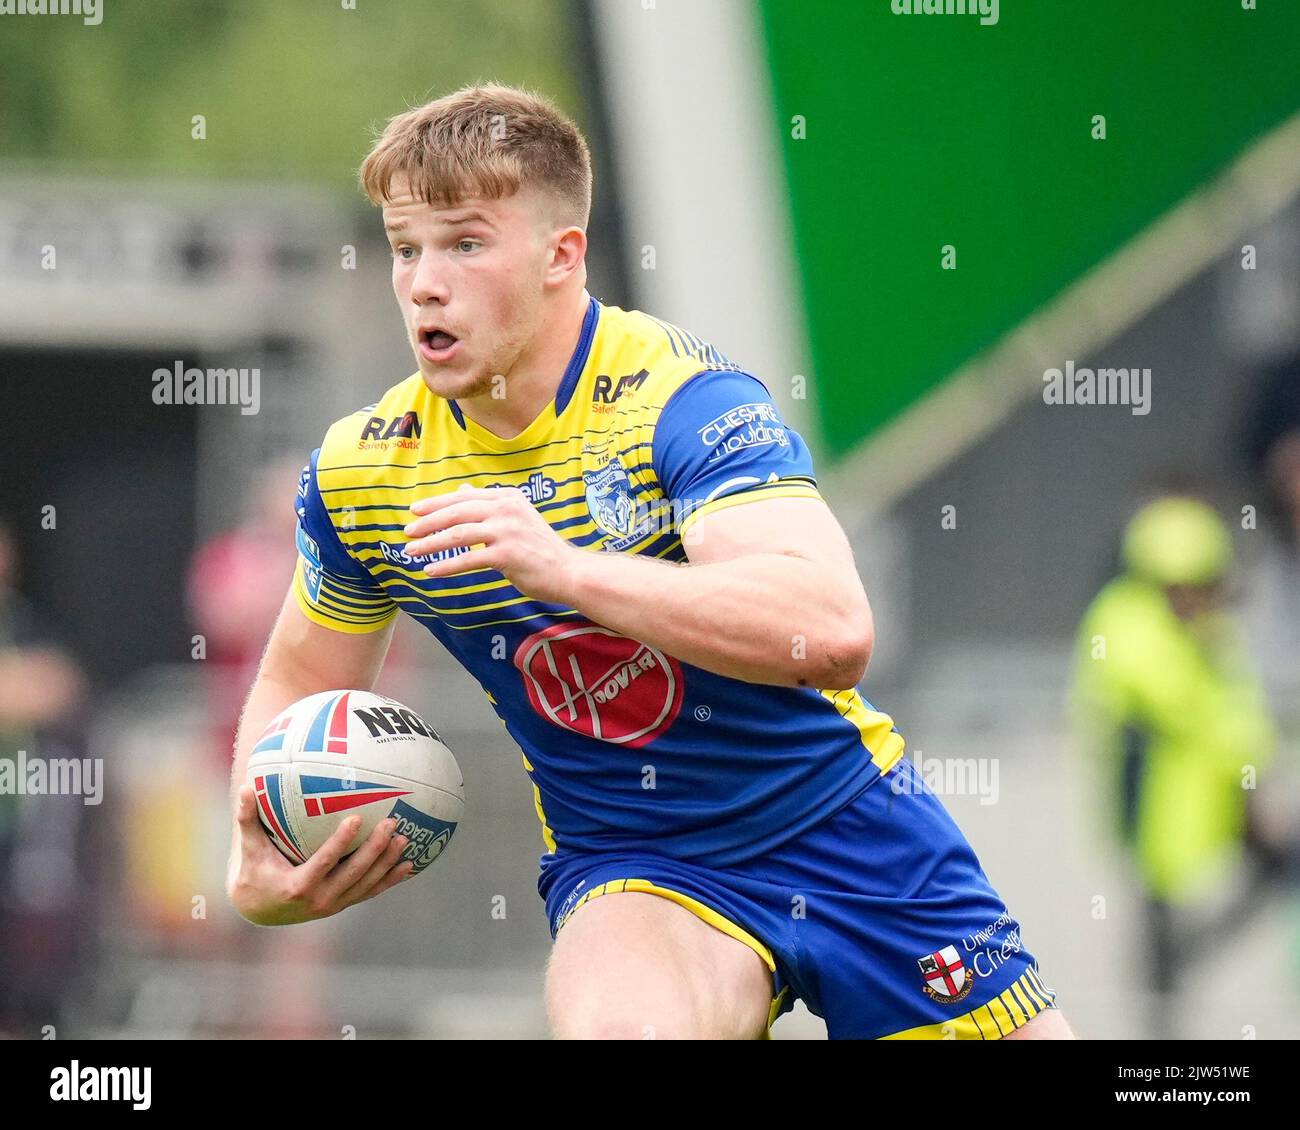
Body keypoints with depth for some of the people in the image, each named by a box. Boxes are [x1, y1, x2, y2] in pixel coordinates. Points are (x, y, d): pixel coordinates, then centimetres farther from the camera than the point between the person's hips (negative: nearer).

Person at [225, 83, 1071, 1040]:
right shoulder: (363, 469, -5)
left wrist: (565, 568, -44)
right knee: (618, 1025, -33)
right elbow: (297, 687, 12)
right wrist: (263, 872, -8)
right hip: (632, 865, 1)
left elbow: (834, 634, -35)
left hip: (845, 825, -1)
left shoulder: (683, 396, -20)